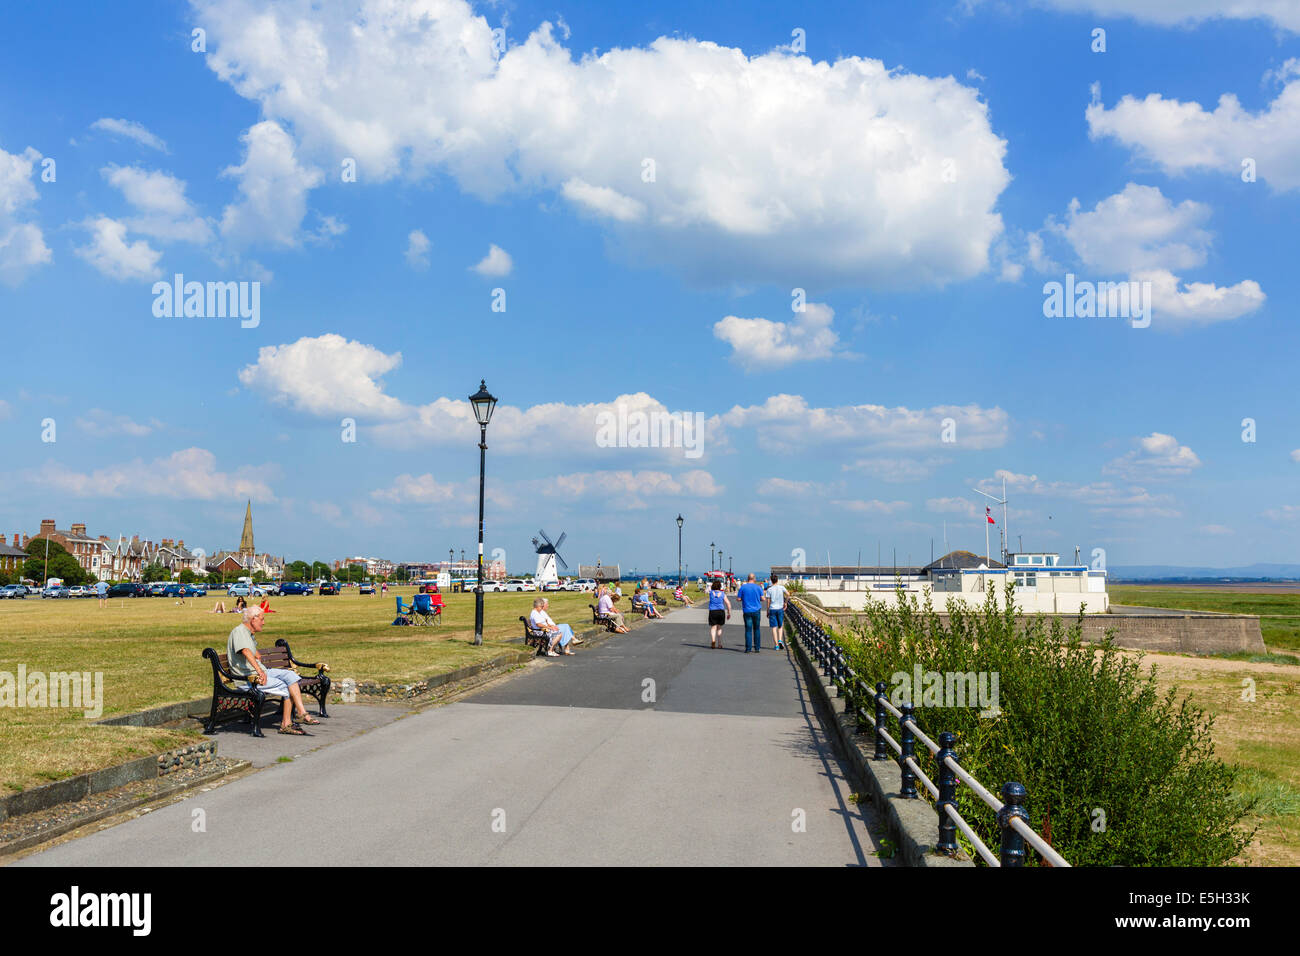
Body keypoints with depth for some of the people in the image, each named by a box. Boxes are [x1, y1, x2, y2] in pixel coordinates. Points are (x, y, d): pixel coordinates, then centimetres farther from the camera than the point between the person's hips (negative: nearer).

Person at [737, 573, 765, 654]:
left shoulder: (743, 587, -3)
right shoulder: (758, 587, -1)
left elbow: (739, 599, -2)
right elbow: (762, 599, 1)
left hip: (747, 611, -1)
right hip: (756, 610, 1)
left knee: (748, 629, 1)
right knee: (757, 629, 10)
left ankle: (748, 648, -3)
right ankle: (757, 648, 9)